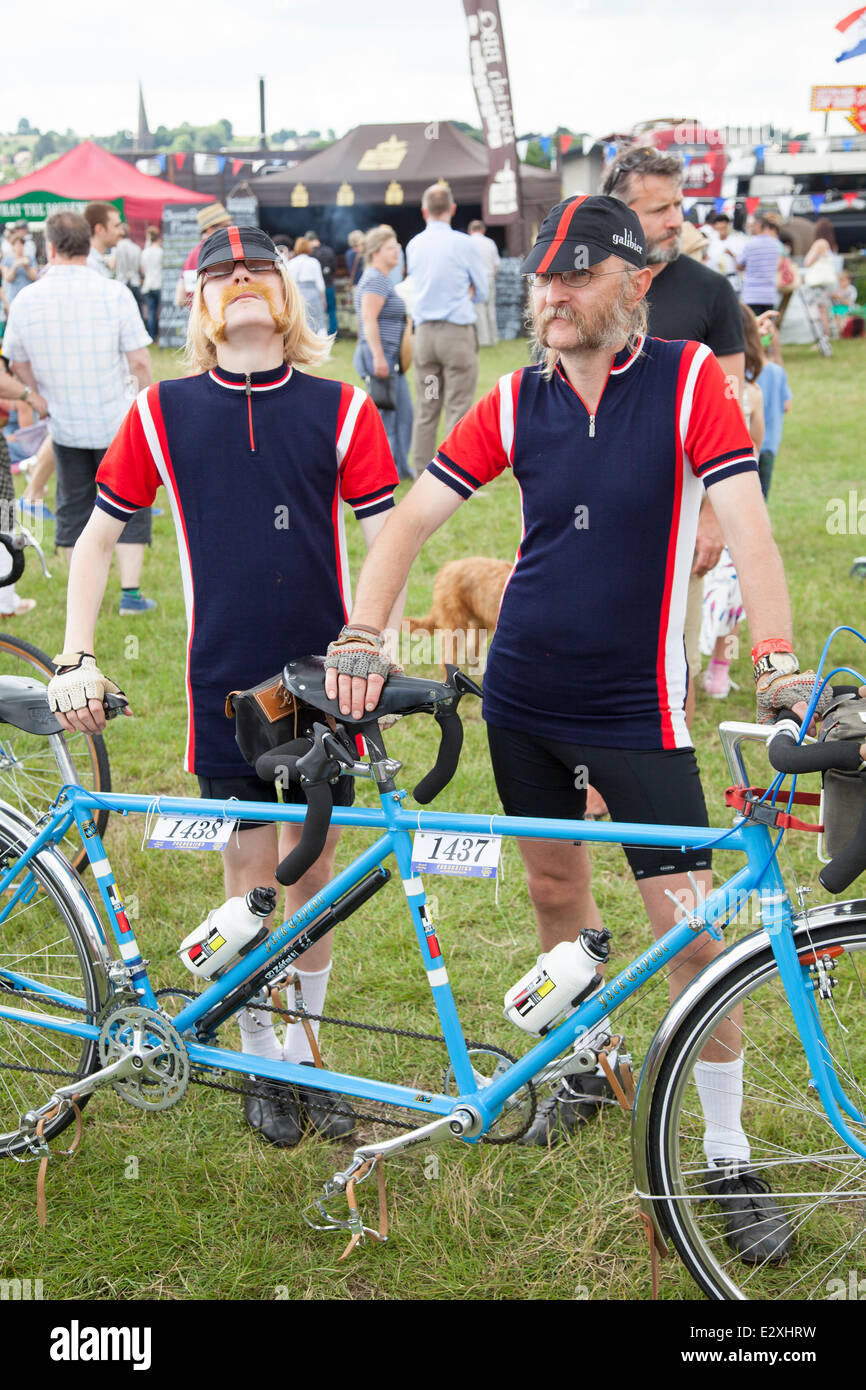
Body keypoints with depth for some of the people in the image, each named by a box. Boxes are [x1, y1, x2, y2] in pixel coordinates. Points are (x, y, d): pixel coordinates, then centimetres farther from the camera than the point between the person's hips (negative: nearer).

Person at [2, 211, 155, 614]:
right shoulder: (114, 293, -14)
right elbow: (139, 362, -12)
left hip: (64, 426, 2)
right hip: (116, 422, -2)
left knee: (73, 509, 15)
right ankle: (130, 593, 9)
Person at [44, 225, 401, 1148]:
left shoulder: (339, 408, -2)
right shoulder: (165, 413, -1)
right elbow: (98, 535, 6)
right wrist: (76, 659, -1)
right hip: (225, 682, 0)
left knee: (314, 869, 10)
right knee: (250, 874, 8)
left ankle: (307, 1046, 28)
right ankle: (261, 1060, 24)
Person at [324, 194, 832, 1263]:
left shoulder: (688, 379, -9)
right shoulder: (516, 401, 0)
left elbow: (744, 521, -17)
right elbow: (410, 519, -1)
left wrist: (777, 661, -30)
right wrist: (360, 638, -16)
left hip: (635, 704, -4)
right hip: (522, 698, 4)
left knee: (694, 931, -6)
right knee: (555, 888, 17)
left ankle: (729, 1157, 8)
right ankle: (590, 1059, 42)